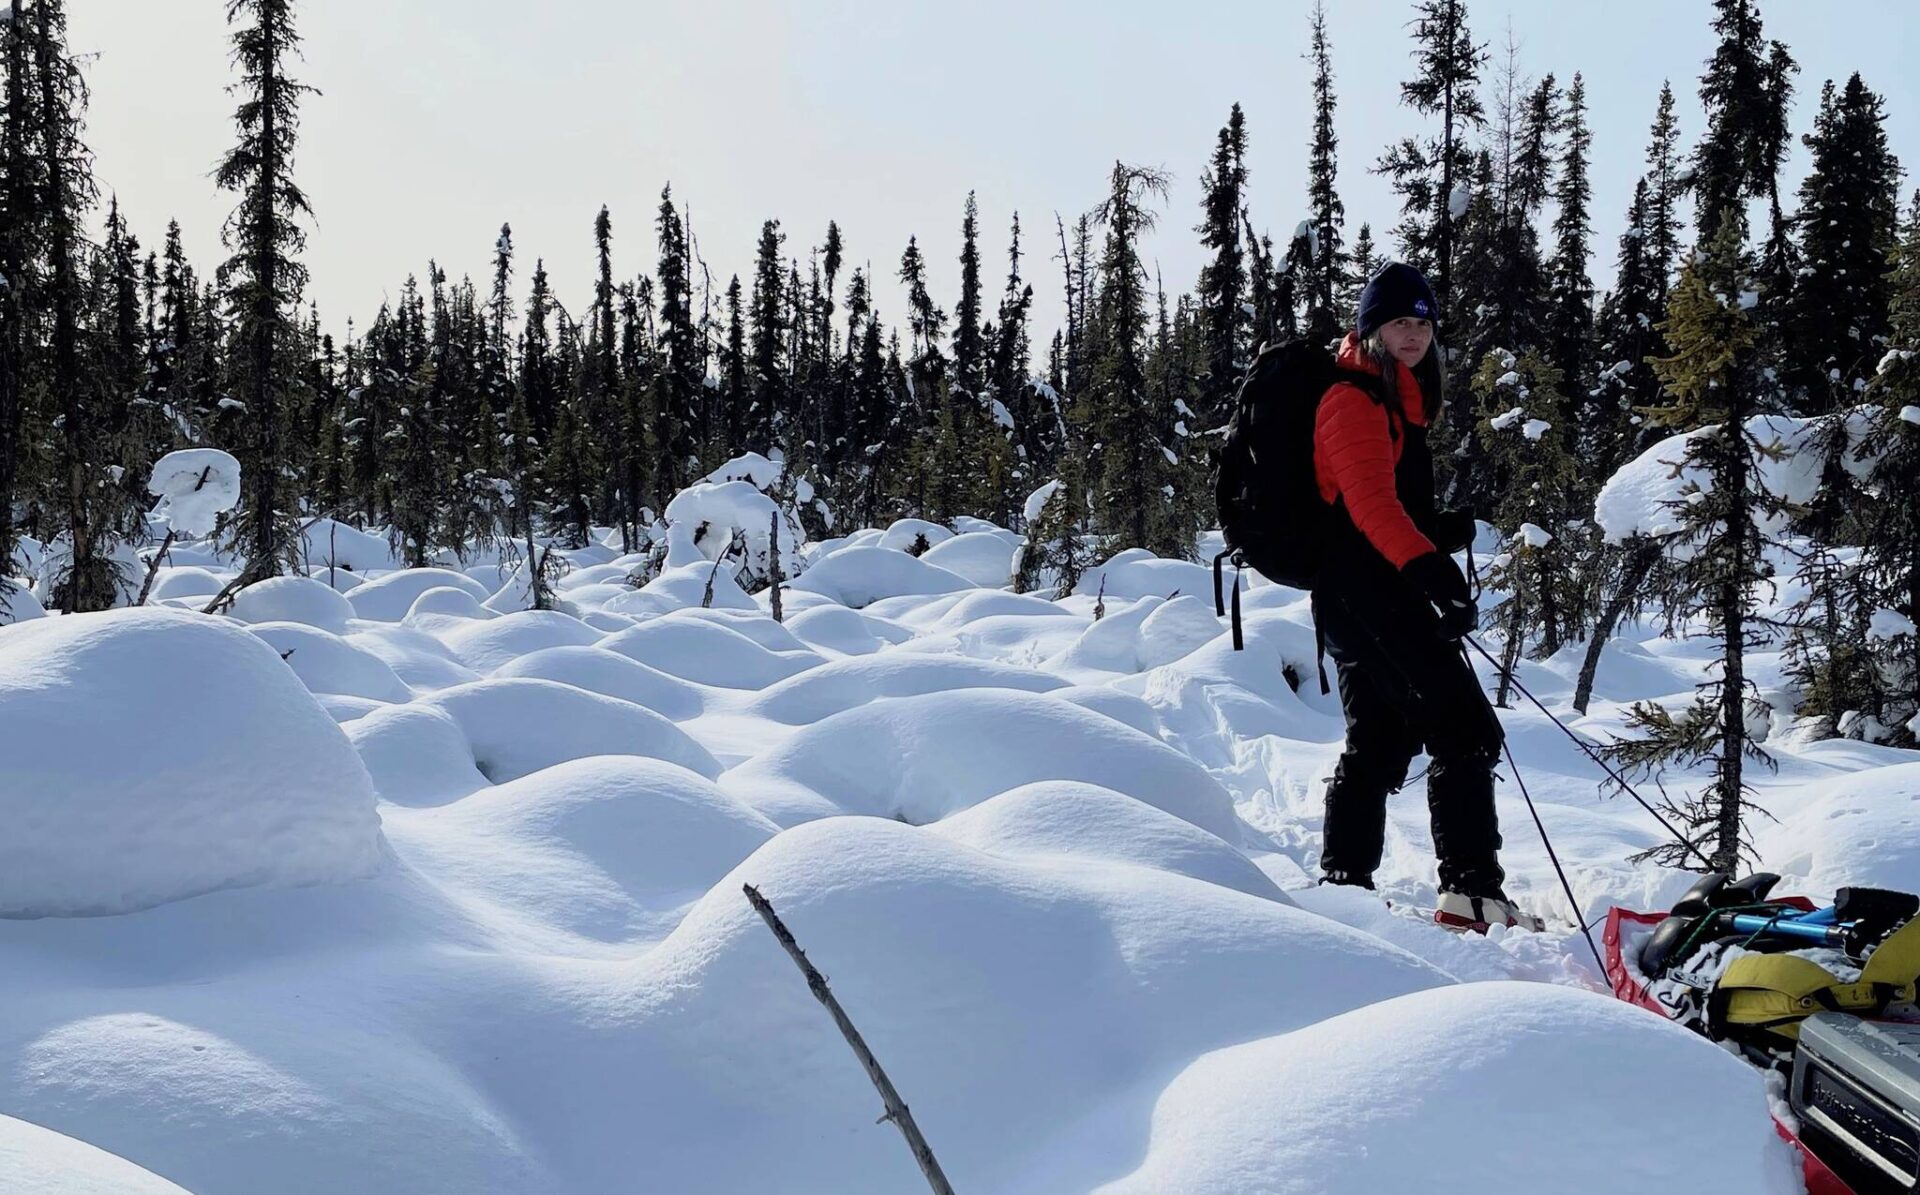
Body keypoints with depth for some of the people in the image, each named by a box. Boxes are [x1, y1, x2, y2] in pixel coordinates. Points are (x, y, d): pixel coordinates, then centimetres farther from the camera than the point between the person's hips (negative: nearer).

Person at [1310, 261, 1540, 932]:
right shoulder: (1354, 398, -10)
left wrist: (1444, 529, 10)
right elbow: (1370, 499, -25)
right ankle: (1472, 891, -16)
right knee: (1465, 732, -13)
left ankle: (1344, 884, 18)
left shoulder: (1396, 399, 22)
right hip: (1370, 592, -11)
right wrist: (1431, 570, -38)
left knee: (1379, 743, 14)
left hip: (1359, 597, 11)